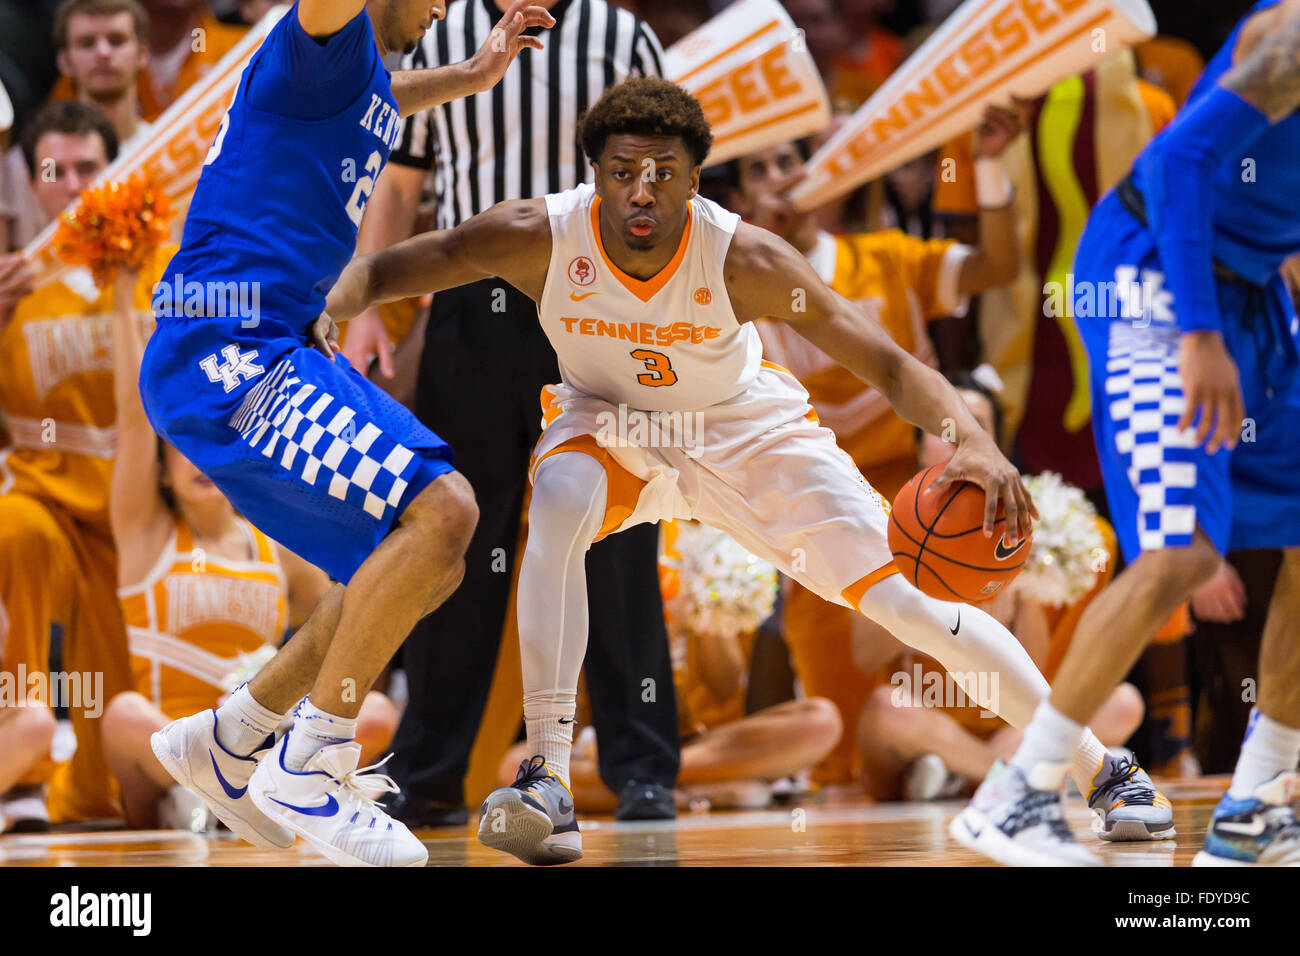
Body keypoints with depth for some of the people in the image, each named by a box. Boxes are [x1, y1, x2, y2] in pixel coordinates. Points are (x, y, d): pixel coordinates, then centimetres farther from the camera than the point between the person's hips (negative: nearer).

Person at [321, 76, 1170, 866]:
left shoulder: (742, 259, -31)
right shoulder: (540, 236, -28)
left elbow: (887, 362, -31)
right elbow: (384, 271, -20)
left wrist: (975, 442, -49)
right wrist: (327, 310, -42)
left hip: (744, 430, 0)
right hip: (610, 421, 0)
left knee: (905, 599, -7)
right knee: (558, 505, -36)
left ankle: (1096, 764, 12)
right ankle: (548, 782, -33)